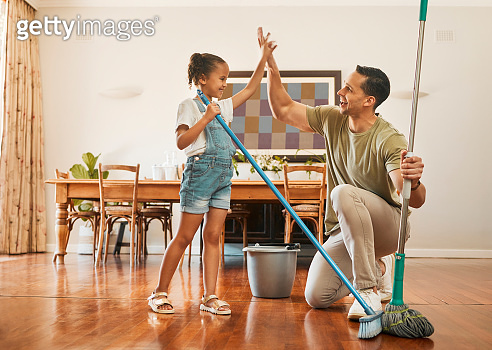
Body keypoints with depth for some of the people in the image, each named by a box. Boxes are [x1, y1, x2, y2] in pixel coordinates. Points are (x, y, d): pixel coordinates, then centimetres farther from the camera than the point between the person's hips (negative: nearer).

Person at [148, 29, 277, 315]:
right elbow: (181, 141, -15)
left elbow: (250, 89, 25)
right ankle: (160, 292, 9)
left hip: (223, 176, 7)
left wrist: (264, 58, 21)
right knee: (185, 236, -3)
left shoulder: (223, 107, 18)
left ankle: (210, 296, 10)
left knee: (213, 236, 6)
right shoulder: (190, 106, -4)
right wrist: (205, 118, -20)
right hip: (200, 172, -7)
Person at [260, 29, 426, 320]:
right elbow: (283, 110, 6)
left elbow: (415, 200, -33)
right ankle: (378, 269, 25)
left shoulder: (389, 140, -23)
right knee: (316, 298, -2)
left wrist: (413, 181, -56)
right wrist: (271, 65, -1)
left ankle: (368, 290, -27)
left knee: (343, 193, -36)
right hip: (344, 231, 7)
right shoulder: (331, 119, -3)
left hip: (388, 226, -6)